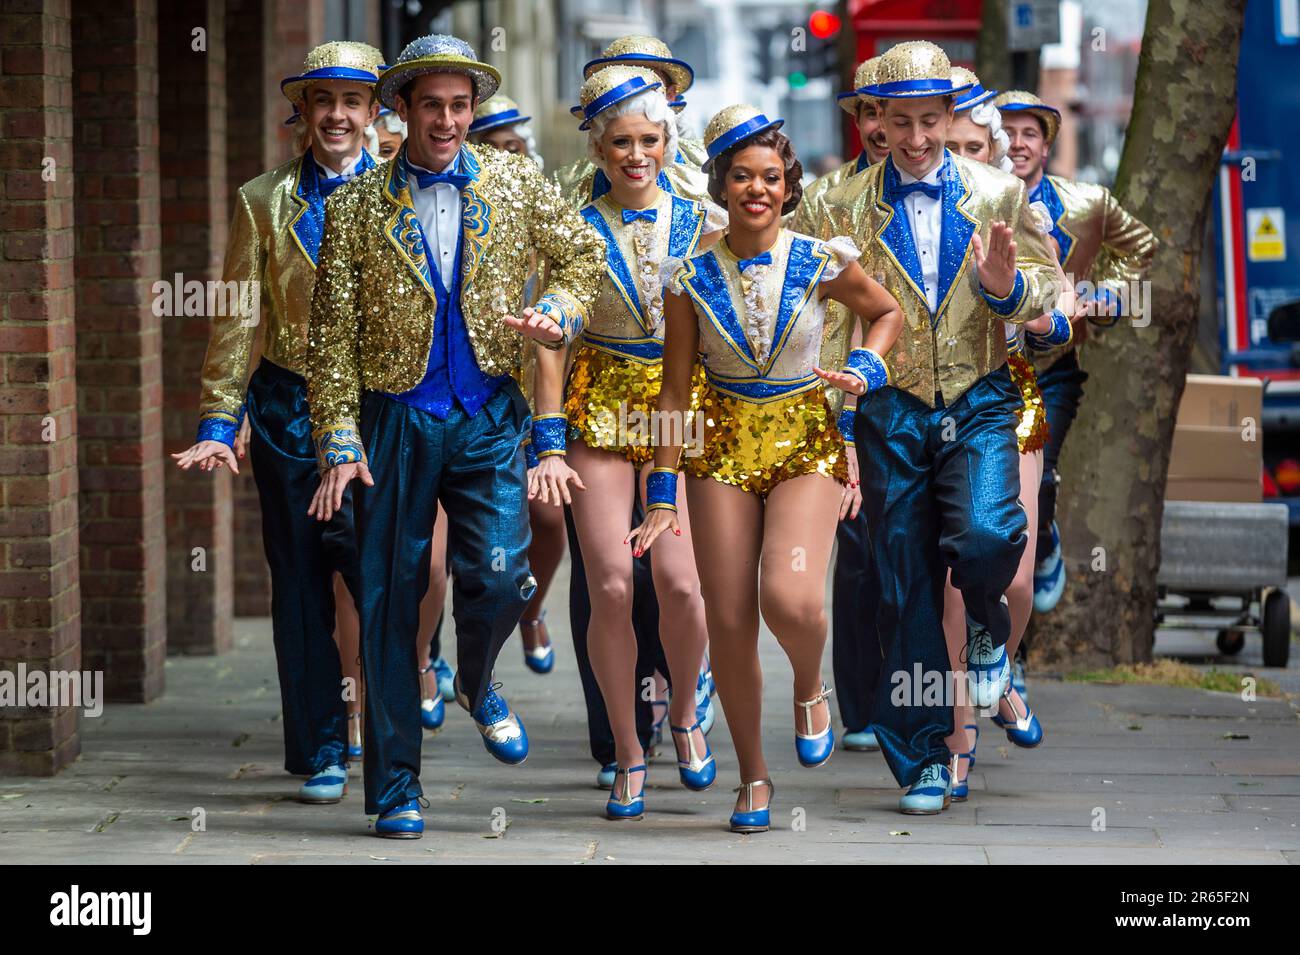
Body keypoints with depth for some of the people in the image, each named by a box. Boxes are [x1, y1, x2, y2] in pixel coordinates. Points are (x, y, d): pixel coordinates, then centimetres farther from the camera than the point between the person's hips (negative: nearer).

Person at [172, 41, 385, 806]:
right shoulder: (264, 202, 6)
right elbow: (238, 321, 5)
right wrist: (218, 424, -2)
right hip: (290, 411, 1)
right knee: (301, 584, 4)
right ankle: (321, 752, 14)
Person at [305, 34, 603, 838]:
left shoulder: (516, 183, 5)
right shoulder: (360, 207, 0)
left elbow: (586, 256, 15)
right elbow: (333, 334, 1)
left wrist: (559, 316, -6)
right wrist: (340, 441, -6)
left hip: (488, 417, 1)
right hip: (395, 418, -1)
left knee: (500, 575, -15)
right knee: (390, 599, 1)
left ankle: (478, 684, 20)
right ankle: (395, 789, 10)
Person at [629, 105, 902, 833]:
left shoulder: (821, 263, -5)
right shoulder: (692, 278, -1)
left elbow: (889, 313, 13)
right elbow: (676, 391, 3)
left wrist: (865, 369, -7)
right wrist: (663, 496, 2)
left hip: (805, 444, -2)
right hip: (723, 446, 2)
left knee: (790, 599, -24)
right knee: (729, 621, 0)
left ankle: (810, 688, 11)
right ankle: (753, 778, 17)